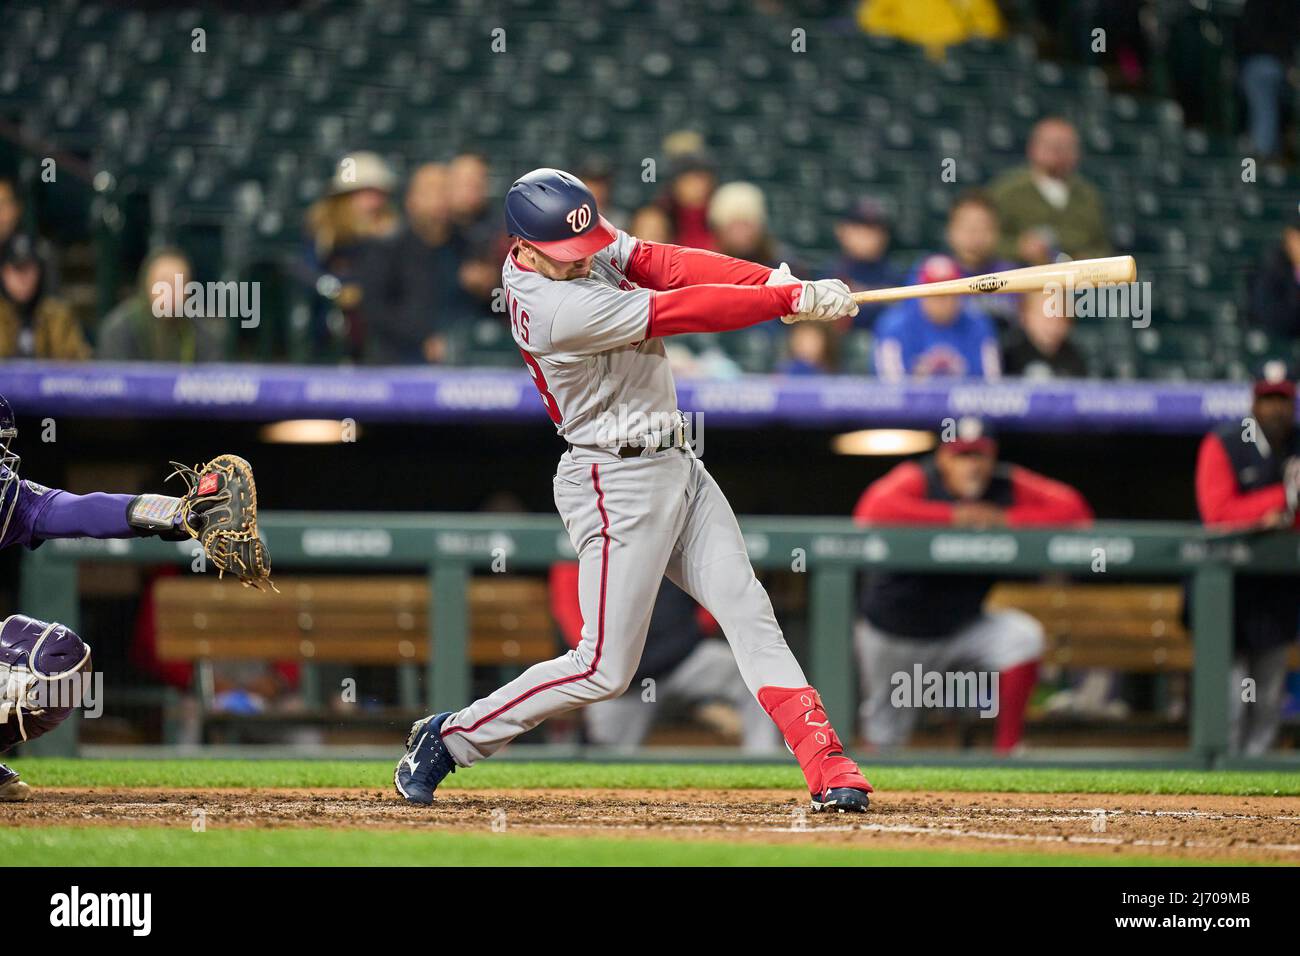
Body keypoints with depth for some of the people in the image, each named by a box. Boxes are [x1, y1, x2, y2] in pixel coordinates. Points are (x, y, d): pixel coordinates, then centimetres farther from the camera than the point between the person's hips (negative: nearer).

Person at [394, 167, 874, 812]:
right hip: (618, 484, -9)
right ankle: (449, 738, 10)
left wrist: (773, 277, -19)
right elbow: (680, 312, -25)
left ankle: (827, 770, -2)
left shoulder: (581, 245, 1)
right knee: (605, 670, -5)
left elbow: (666, 264, -5)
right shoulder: (557, 311, -26)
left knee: (750, 615, 1)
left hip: (676, 467, 9)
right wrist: (793, 299, -23)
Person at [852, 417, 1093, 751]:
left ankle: (1006, 748, -16)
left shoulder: (1008, 484, -11)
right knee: (886, 736, 9)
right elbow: (871, 511, -41)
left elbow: (1075, 509, -18)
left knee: (1023, 637, -25)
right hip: (893, 635, -2)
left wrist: (1007, 519, -28)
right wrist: (953, 516, -37)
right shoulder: (917, 479, -20)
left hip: (962, 625, 2)